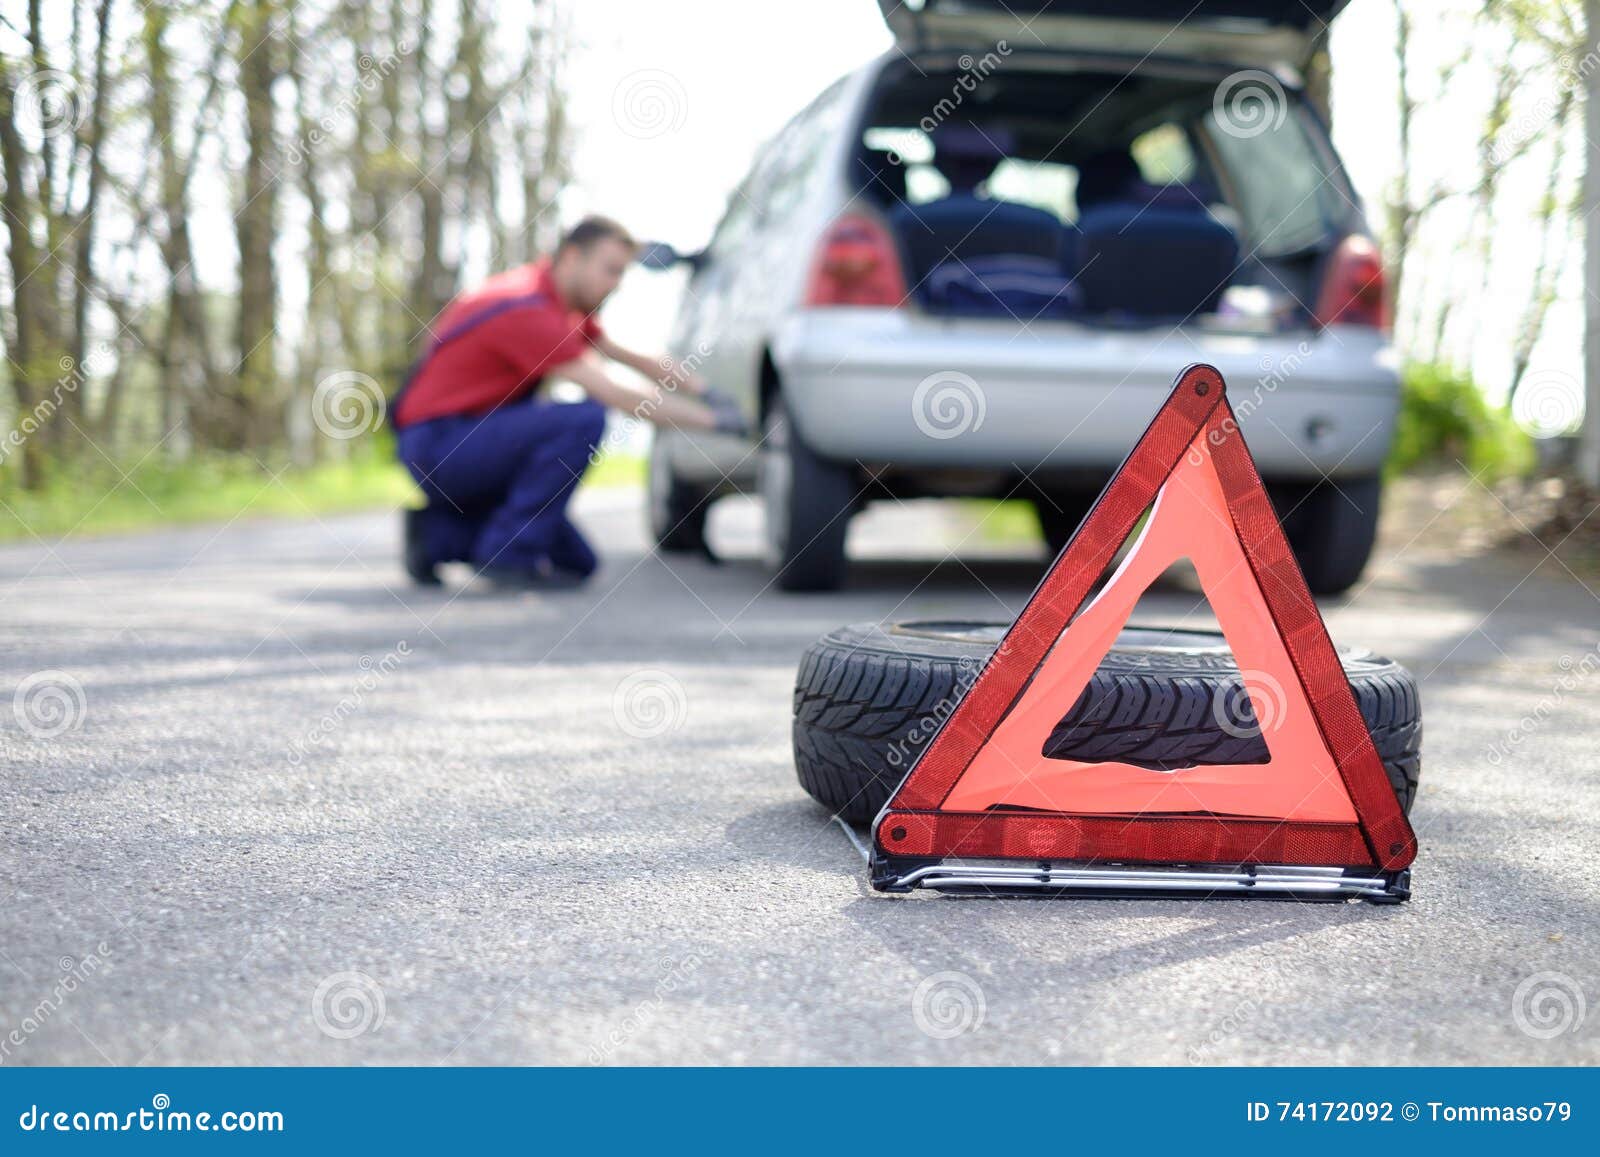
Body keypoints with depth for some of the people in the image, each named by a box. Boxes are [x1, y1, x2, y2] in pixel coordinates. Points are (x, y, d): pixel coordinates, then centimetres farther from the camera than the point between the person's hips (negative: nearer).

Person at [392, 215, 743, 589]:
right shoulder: (528, 312, -23)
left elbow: (625, 355, 16)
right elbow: (618, 396, -27)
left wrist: (705, 393, 3)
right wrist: (714, 420, -23)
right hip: (438, 443, -10)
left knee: (577, 564, 6)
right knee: (582, 421, -29)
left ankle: (440, 534, 12)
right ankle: (511, 553, -17)